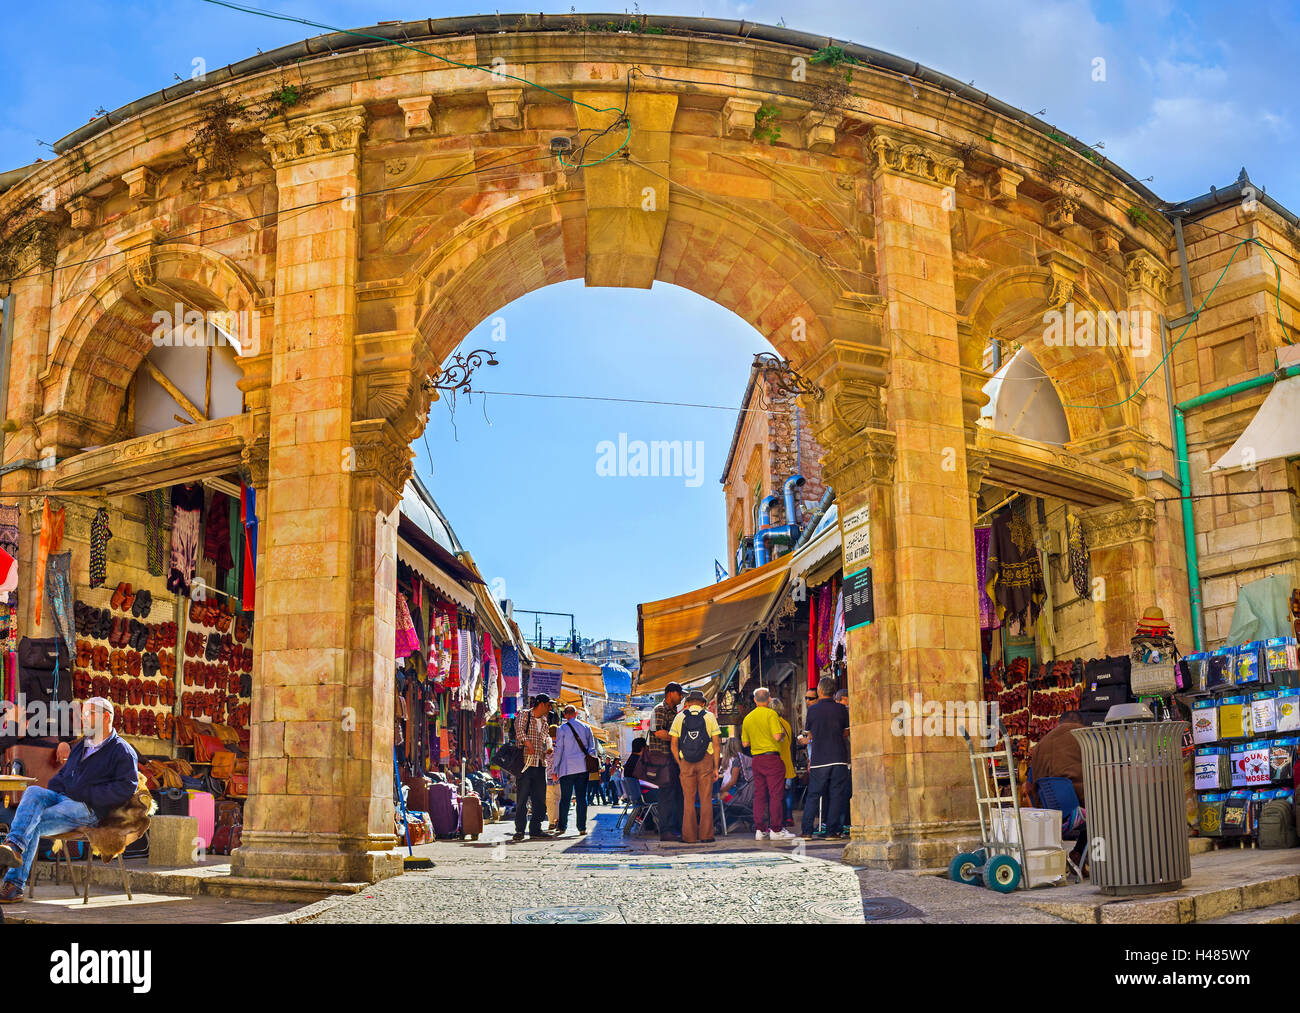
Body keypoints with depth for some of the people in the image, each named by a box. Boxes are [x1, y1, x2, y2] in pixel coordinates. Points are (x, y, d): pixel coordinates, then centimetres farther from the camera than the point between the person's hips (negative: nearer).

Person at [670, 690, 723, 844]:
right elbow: (717, 744, -3)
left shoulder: (679, 717, 4)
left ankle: (689, 836, 4)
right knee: (706, 799, 3)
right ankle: (706, 835, 1)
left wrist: (680, 765, 10)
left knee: (688, 800, 6)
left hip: (686, 762, 1)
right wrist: (716, 767, 1)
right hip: (706, 761, -1)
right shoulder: (709, 717, 1)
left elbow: (674, 745, 1)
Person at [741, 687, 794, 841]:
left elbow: (745, 743, 14)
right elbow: (777, 736, -17)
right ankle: (775, 830, -5)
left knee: (759, 795, 9)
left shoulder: (748, 718, 12)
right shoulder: (771, 714, -7)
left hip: (756, 759, 6)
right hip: (772, 757, -6)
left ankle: (759, 829, 9)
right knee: (776, 794, -4)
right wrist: (783, 732, 4)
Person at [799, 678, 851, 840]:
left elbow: (809, 735, 10)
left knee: (813, 795, 6)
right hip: (839, 758, 0)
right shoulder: (841, 709, 0)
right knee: (836, 795, 4)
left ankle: (806, 830, 5)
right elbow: (846, 733, 9)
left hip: (819, 759, 0)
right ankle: (832, 830, 2)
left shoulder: (812, 710, -1)